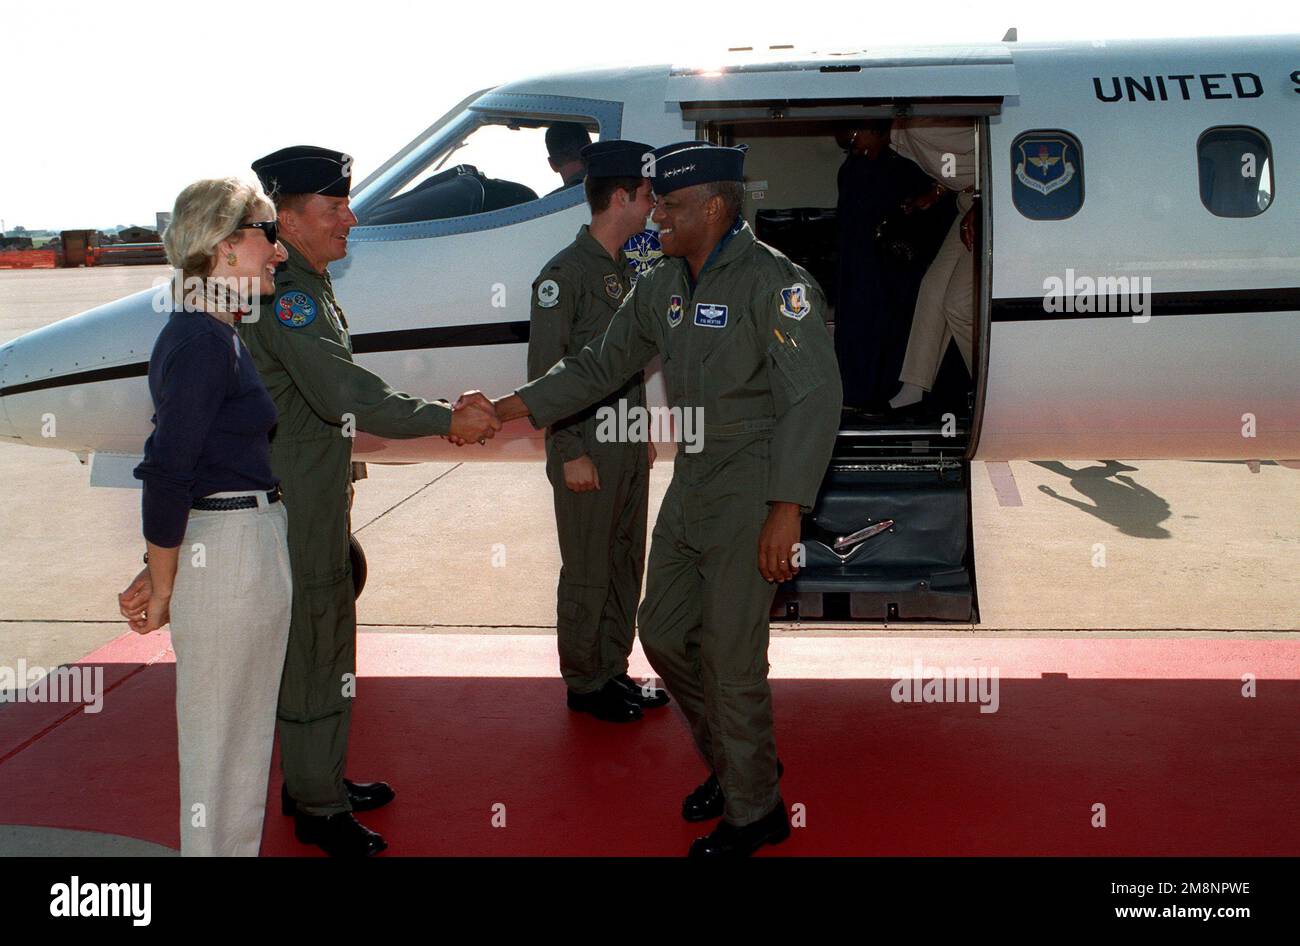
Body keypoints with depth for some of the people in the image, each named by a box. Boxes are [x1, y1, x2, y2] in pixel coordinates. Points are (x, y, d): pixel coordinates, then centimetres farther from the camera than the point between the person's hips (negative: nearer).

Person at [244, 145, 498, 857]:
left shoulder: (309, 286, 13)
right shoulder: (283, 291, -20)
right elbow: (344, 395, -29)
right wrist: (448, 420, -23)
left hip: (317, 496, 10)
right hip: (290, 500, -10)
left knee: (326, 636, 19)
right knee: (309, 645, 0)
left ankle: (317, 780, 34)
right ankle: (317, 807, 14)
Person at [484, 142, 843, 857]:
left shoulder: (773, 281, -16)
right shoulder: (662, 287, 8)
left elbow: (813, 398, -20)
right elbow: (600, 367, 14)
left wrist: (786, 511, -25)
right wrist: (508, 410, 5)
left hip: (749, 497, -8)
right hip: (689, 487, 9)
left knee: (730, 659, -1)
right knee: (663, 632, 16)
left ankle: (754, 812, 20)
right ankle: (732, 762, 37)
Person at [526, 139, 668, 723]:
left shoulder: (623, 270, 12)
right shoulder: (565, 274, -14)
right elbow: (545, 374, -16)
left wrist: (644, 434, 16)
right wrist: (570, 454, -17)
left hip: (629, 445, 8)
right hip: (587, 449, -8)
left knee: (626, 564, 15)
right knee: (588, 572, 2)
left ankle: (614, 671, 27)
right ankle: (585, 684, 16)